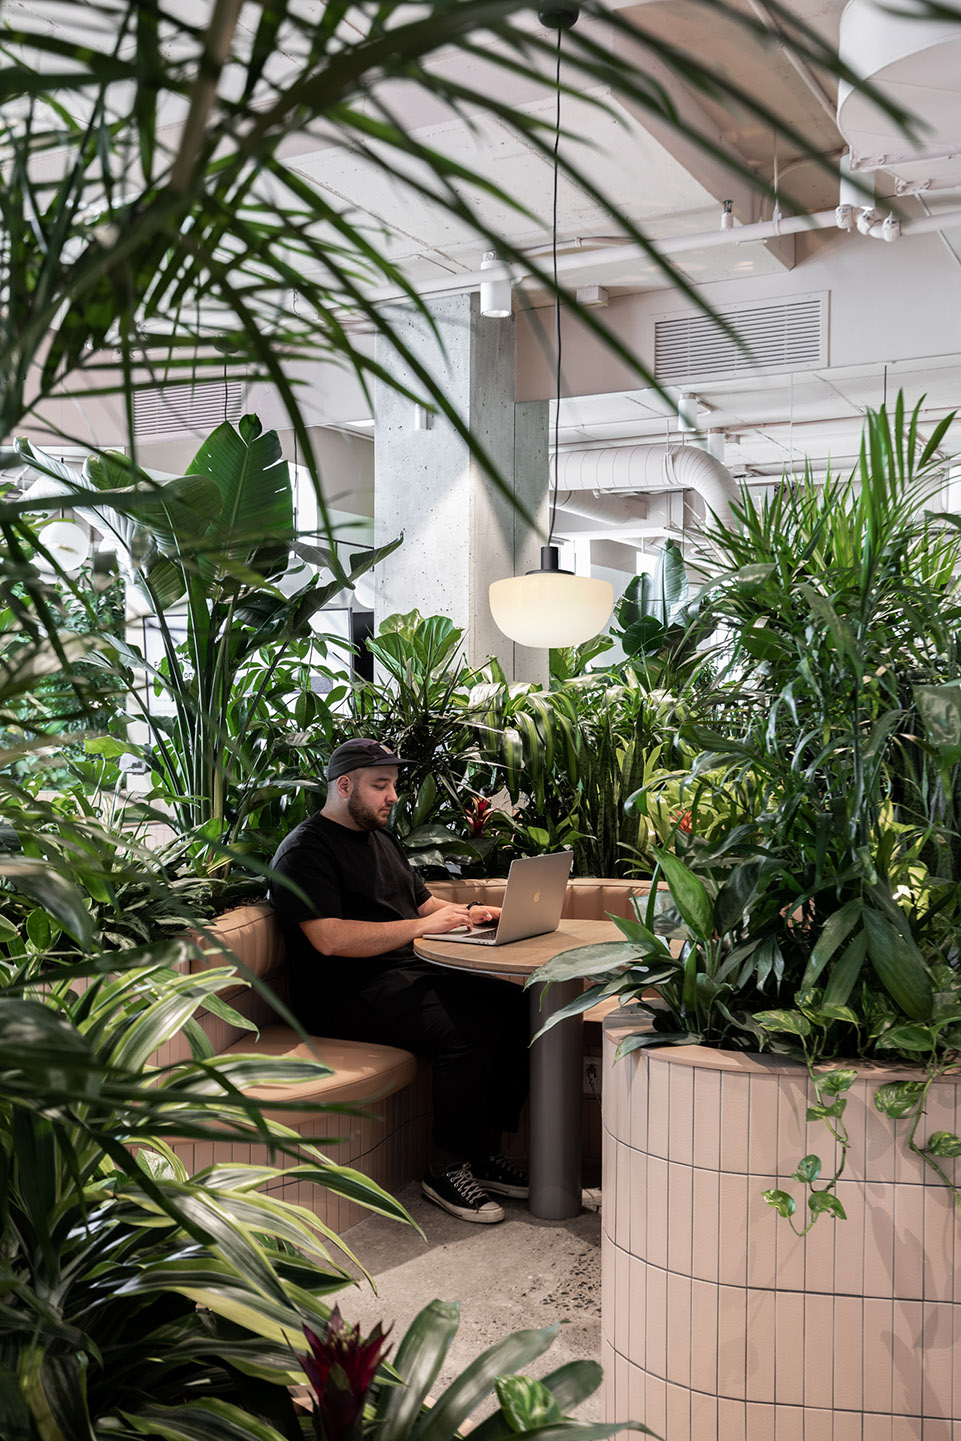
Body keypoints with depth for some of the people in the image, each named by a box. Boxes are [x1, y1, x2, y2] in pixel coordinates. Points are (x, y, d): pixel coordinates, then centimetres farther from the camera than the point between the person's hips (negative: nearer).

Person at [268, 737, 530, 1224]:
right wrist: (422, 926, -22)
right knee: (466, 1032, -28)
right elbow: (330, 938, -20)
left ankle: (483, 1151, -1)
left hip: (406, 973, 9)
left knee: (514, 1006, -10)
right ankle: (446, 1170, -12)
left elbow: (422, 900, 28)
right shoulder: (305, 850, -8)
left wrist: (469, 912, 6)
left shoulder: (381, 839, 22)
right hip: (343, 994, -9)